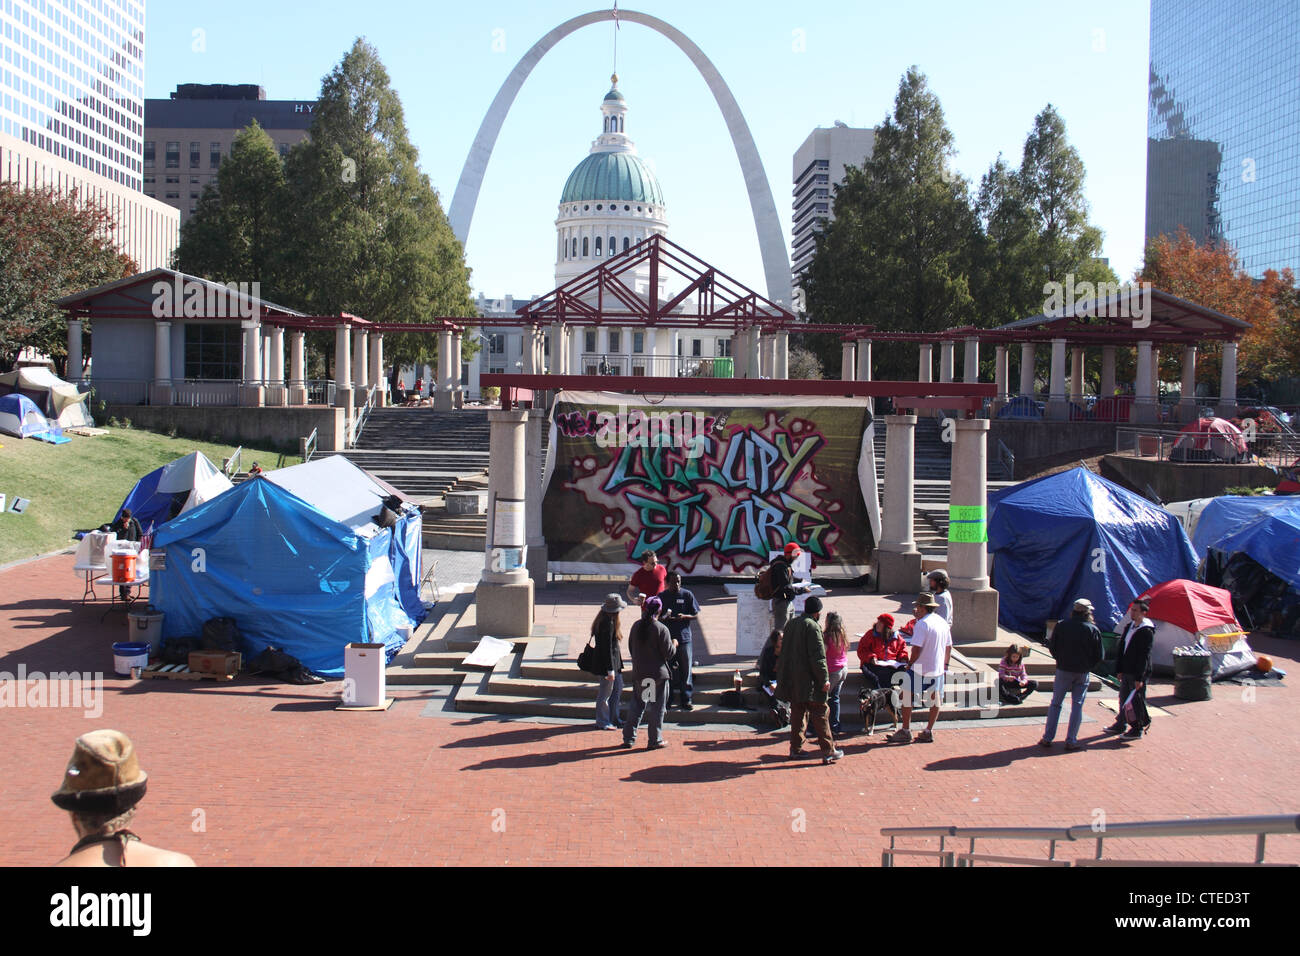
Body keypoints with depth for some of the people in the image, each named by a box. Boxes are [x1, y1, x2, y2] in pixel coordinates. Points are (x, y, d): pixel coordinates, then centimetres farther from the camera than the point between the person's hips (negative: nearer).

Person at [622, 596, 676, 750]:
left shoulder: (636, 626, 1)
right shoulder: (661, 629, -16)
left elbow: (631, 648, 11)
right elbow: (669, 653, -13)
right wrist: (674, 645, 7)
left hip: (638, 673, 5)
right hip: (657, 674, -5)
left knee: (637, 706, 15)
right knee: (656, 708, 6)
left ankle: (628, 738, 16)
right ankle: (655, 740, 11)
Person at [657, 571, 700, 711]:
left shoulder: (687, 595, 1)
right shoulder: (662, 597, 4)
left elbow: (696, 614, 4)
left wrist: (684, 616, -15)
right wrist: (664, 618, -14)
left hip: (684, 637, -1)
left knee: (685, 670, 1)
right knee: (667, 670, 6)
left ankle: (685, 700, 11)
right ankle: (667, 700, 16)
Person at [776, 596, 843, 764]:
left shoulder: (791, 624, 10)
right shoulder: (812, 627, -15)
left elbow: (785, 652, 18)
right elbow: (818, 656, -19)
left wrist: (783, 677, 25)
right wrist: (825, 679, -16)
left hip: (792, 680, 8)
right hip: (809, 681, -8)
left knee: (797, 714, 15)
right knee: (819, 714, -1)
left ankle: (795, 748, 19)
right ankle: (828, 751, 2)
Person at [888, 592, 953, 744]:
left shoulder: (922, 624, -17)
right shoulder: (943, 622, 8)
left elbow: (916, 648, -21)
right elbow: (949, 647, 15)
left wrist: (910, 664, -7)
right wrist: (945, 664, 25)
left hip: (920, 670, -8)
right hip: (938, 669, 8)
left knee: (907, 697, 3)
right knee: (935, 700, 14)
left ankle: (905, 731, 6)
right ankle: (929, 731, 19)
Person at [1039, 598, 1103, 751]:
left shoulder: (1061, 626, -4)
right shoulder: (1093, 630, -5)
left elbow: (1052, 647, 1)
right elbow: (1099, 656, -2)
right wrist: (1088, 666, 14)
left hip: (1063, 670, 0)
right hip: (1083, 673, 0)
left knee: (1055, 704, 9)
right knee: (1077, 706, 6)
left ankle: (1047, 738, 8)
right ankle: (1071, 741, 7)